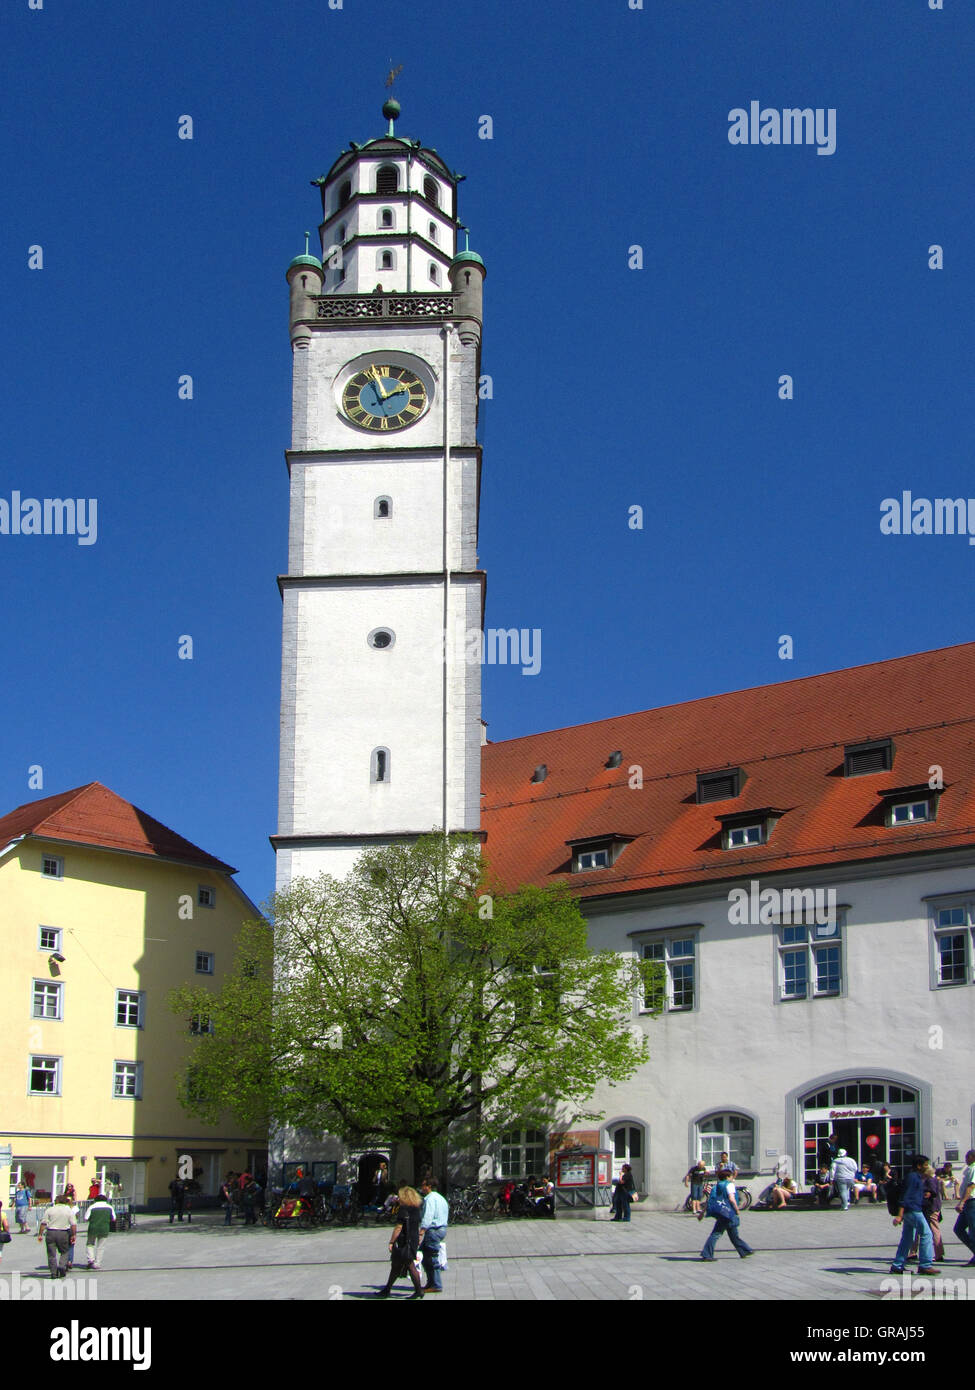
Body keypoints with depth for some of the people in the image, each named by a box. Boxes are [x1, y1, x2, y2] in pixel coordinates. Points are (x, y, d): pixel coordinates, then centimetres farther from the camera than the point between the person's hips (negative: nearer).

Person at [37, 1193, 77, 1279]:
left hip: (51, 1233, 0)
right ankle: (62, 1266, -5)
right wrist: (73, 1235, 7)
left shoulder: (50, 1210, 1)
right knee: (65, 1252, 16)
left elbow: (43, 1223, -1)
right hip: (63, 1233, 0)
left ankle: (54, 1273, 4)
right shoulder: (68, 1210, 2)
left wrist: (40, 1234, 5)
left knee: (52, 1254, 6)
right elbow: (73, 1224, -1)